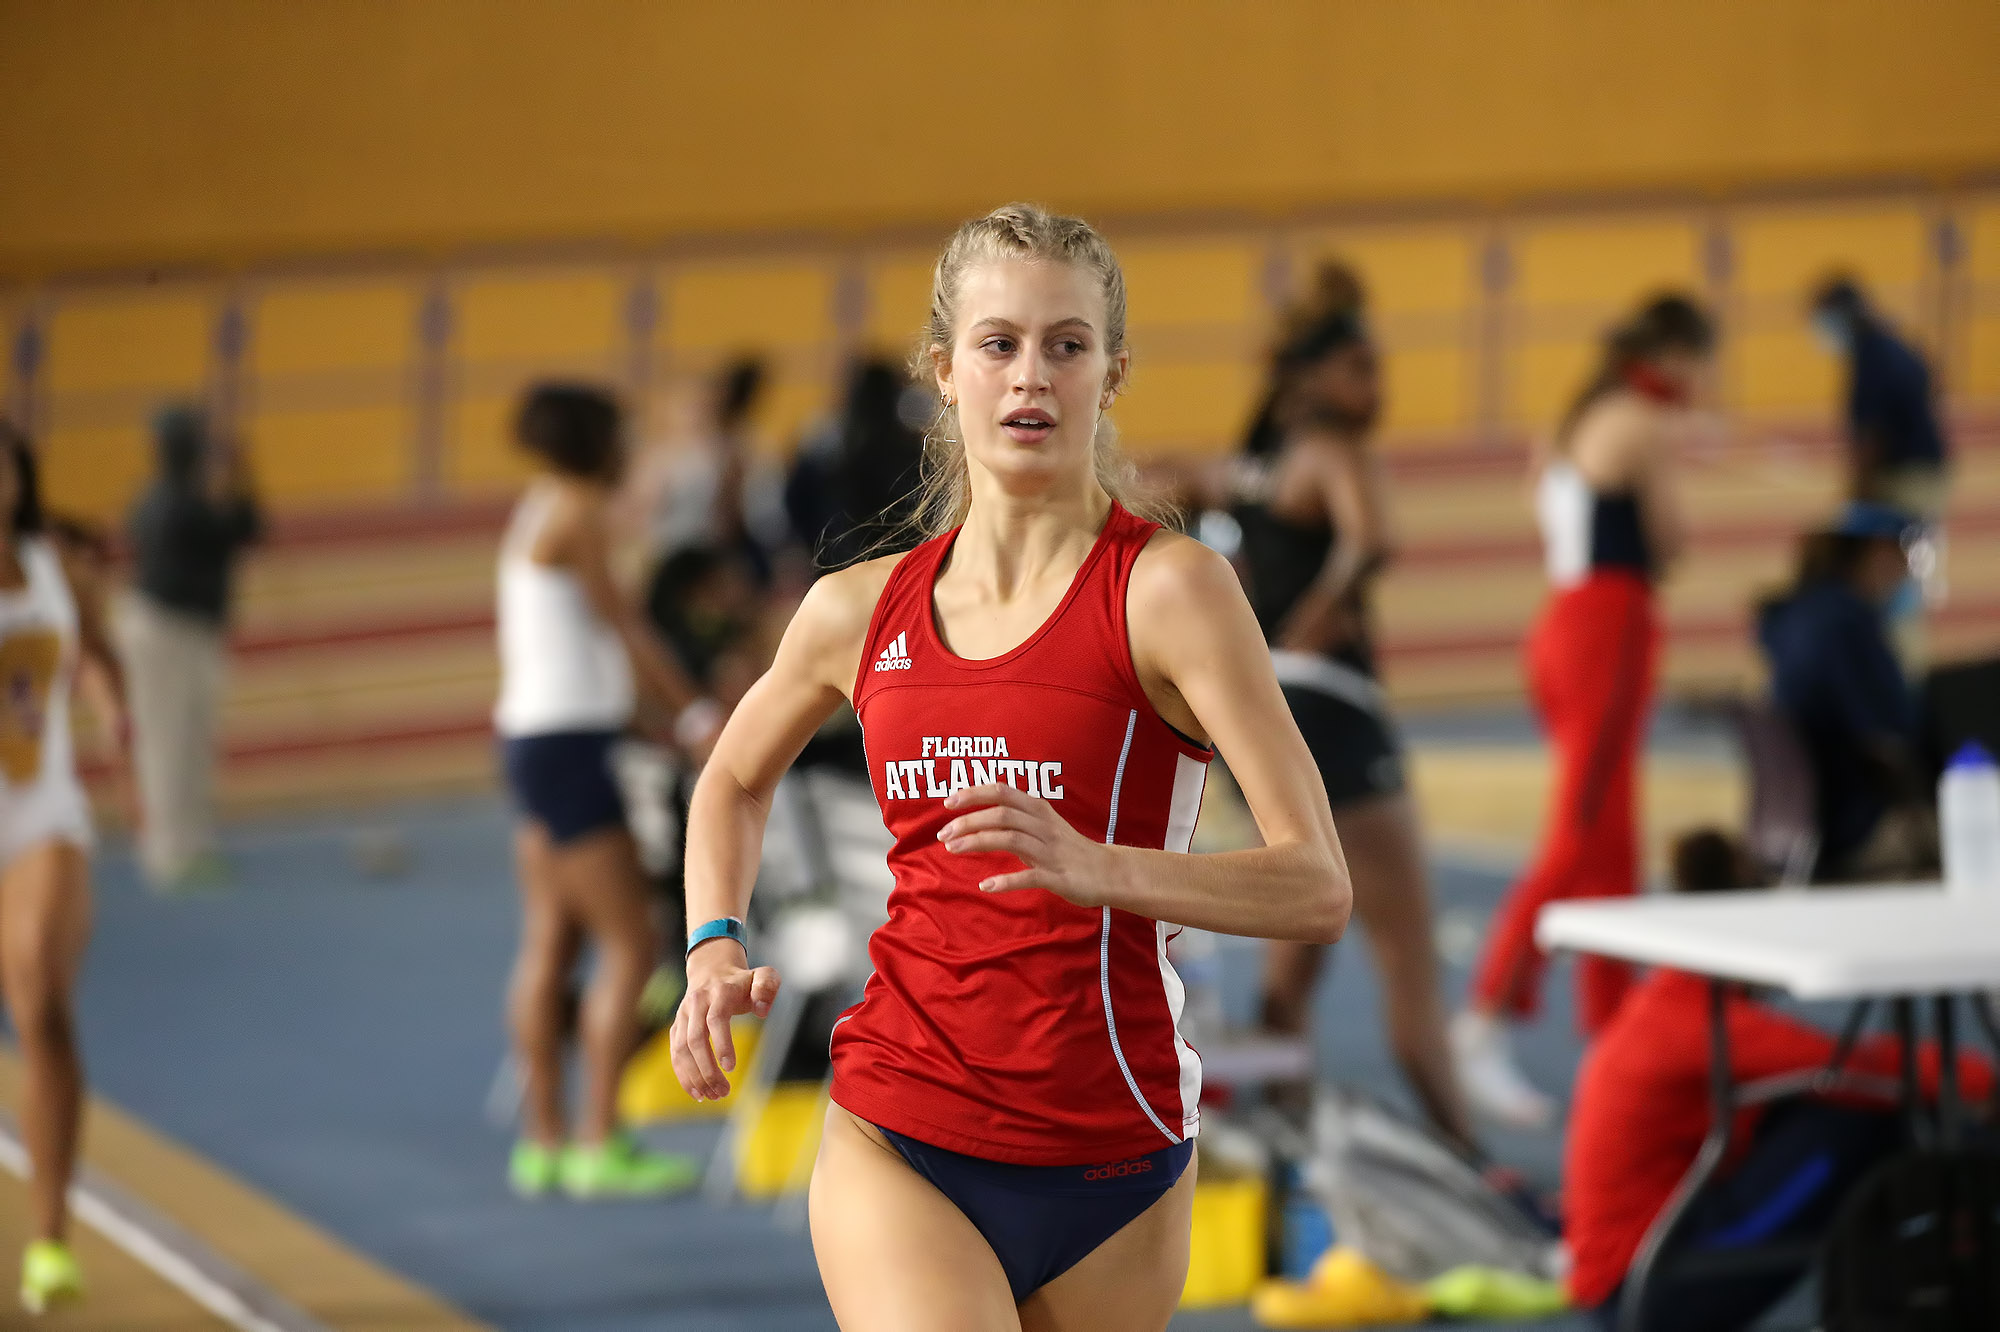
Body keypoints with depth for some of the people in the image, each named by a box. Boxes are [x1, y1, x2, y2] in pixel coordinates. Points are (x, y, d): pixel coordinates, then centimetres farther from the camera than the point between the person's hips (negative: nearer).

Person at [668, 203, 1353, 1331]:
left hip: (1110, 1162, -1)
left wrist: (1099, 867, -30)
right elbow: (736, 779, 28)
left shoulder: (1169, 586, -7)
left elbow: (1319, 889, -15)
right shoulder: (859, 611, 6)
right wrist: (716, 944, 10)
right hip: (895, 1146, 1)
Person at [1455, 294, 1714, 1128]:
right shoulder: (1646, 425, -7)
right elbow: (1668, 545, -5)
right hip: (1612, 630, -9)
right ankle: (1484, 1024, -21)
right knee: (1577, 843, -13)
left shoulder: (1581, 422, 19)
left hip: (1565, 626, 9)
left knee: (1612, 849, 13)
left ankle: (1609, 1029, 17)